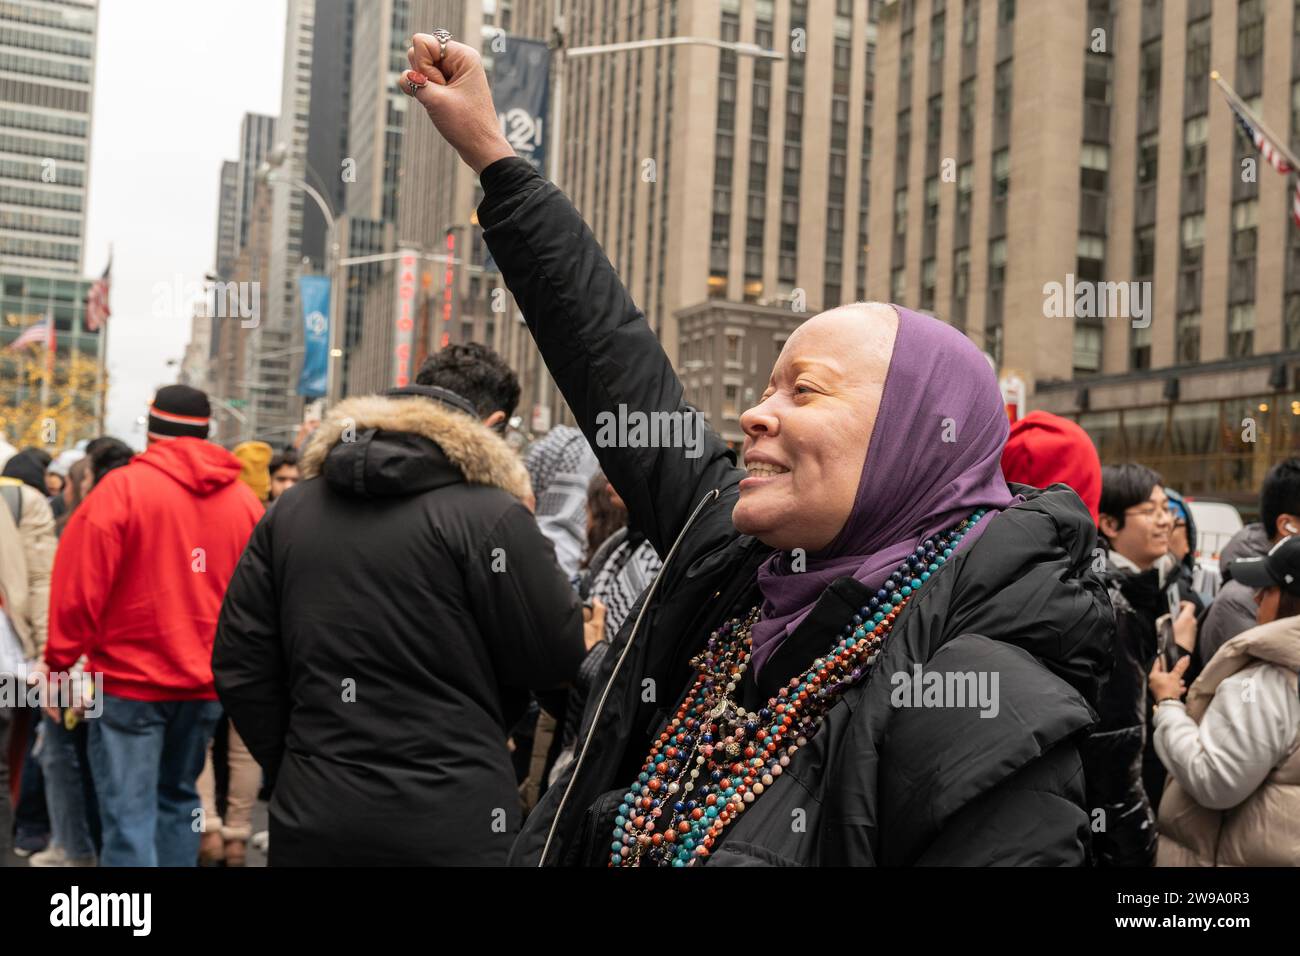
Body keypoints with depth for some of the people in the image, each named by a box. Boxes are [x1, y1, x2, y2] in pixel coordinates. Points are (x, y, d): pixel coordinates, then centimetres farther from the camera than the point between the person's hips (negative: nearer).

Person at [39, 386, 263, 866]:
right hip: (206, 681, 5)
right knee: (178, 797, 20)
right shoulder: (244, 498, 4)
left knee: (129, 814, -2)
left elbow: (82, 584, -11)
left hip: (130, 680, -4)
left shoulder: (122, 487, -9)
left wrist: (58, 663, -2)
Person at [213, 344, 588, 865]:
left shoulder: (292, 508, 6)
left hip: (312, 814, 5)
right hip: (451, 822, -4)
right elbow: (557, 659, -6)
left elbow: (238, 666, 7)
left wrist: (296, 767, 16)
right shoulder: (489, 515, -13)